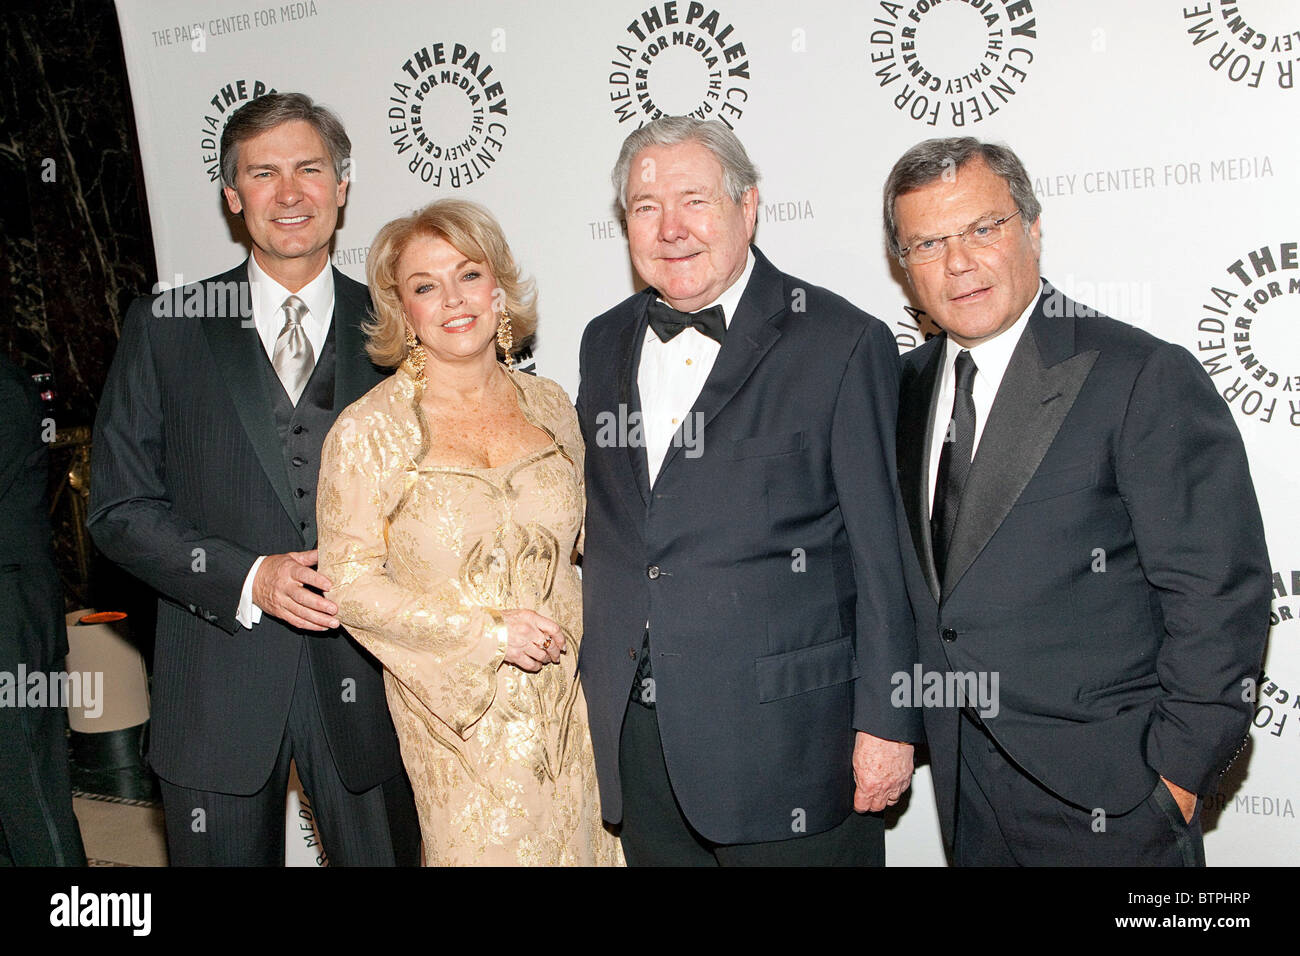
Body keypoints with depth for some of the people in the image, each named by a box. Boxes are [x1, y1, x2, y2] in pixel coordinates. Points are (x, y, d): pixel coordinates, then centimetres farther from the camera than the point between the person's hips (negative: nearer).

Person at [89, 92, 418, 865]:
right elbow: (121, 506, 0)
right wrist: (248, 578, -13)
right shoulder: (168, 326, 3)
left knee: (388, 853, 10)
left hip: (365, 676, 1)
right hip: (218, 687, 0)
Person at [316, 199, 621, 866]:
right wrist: (486, 631, -17)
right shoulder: (367, 430, -9)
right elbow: (347, 582, -9)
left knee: (578, 845, 14)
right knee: (488, 850, 4)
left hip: (569, 701, 4)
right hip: (461, 719, -3)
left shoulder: (549, 405, 3)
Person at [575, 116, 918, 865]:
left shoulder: (843, 343, -7)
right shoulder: (605, 343, 10)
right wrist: (593, 683, 13)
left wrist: (887, 723, -8)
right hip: (634, 738, 5)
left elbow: (882, 554, -7)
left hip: (785, 740, -5)